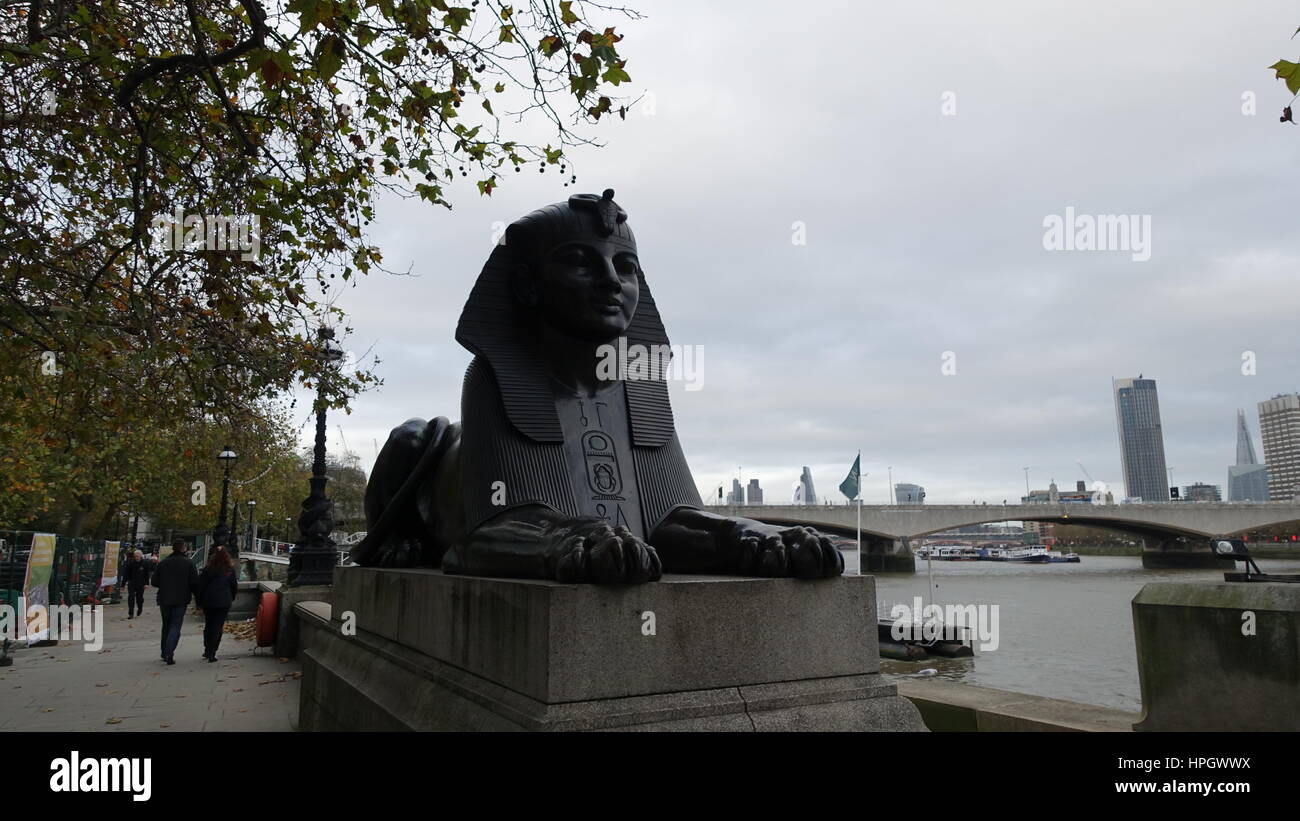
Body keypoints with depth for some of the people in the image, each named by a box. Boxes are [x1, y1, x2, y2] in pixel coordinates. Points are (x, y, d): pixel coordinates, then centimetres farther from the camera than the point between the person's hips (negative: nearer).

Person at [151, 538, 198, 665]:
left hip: (164, 600, 3)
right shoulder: (189, 563, -7)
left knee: (166, 626, 18)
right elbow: (195, 583, -9)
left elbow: (154, 582, 2)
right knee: (175, 626, -2)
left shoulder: (163, 563, 2)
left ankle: (165, 653, 24)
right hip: (180, 601, -3)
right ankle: (169, 654, -16)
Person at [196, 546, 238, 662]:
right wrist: (231, 599, 22)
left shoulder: (208, 569, -5)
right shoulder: (230, 570, -2)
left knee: (208, 625, 17)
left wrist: (199, 601, 8)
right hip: (224, 603, -1)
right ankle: (211, 653, -6)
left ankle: (207, 650, 23)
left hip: (208, 602, 1)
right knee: (218, 627, 0)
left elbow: (200, 585, -2)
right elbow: (235, 586, 7)